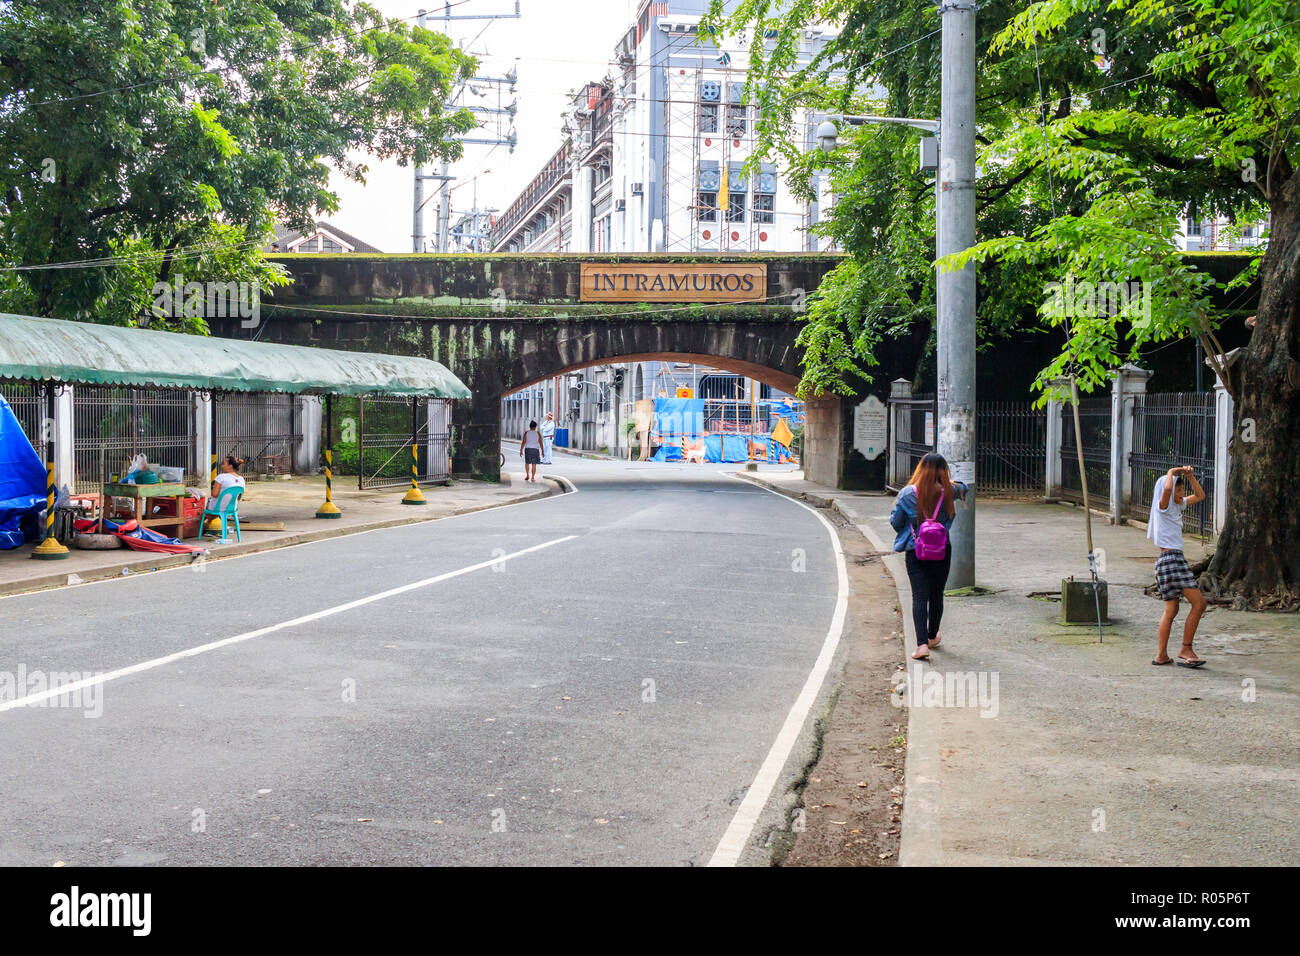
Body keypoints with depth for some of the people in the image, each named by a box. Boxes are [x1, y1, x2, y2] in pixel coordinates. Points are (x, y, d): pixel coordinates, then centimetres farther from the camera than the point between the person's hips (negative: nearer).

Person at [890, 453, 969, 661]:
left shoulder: (907, 494, -9)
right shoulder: (948, 493, -6)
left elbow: (895, 522, -1)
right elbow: (964, 488, 17)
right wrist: (949, 483, 33)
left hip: (915, 552, -1)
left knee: (919, 597, -4)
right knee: (936, 595, 17)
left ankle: (922, 644, -17)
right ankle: (932, 637, 34)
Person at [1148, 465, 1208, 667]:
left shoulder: (1177, 506, 17)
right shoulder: (1162, 506, -9)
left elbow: (1200, 496, 26)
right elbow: (1167, 488, -31)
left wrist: (1190, 475, 13)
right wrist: (1171, 472, -12)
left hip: (1172, 560, 10)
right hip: (1171, 559, -10)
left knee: (1171, 611, 10)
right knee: (1199, 603, -8)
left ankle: (1161, 655, 10)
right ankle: (1186, 651, -6)